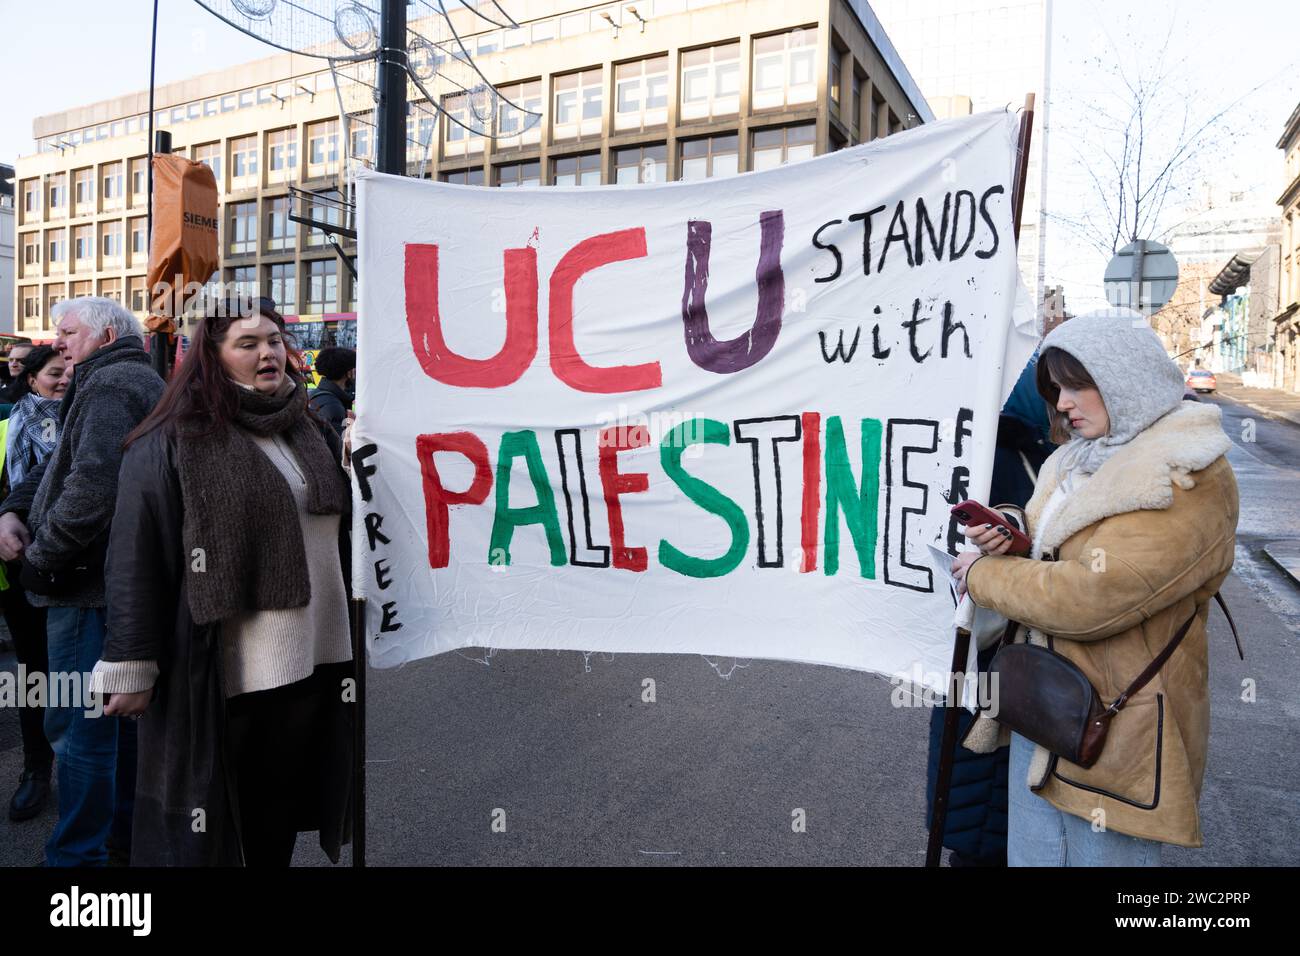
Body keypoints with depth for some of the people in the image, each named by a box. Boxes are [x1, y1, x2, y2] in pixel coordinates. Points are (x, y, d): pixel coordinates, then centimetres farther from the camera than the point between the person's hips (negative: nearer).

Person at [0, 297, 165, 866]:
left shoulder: (111, 385, -13)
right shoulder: (141, 381, 20)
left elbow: (92, 484, -28)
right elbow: (60, 461, 19)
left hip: (91, 583, -11)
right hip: (122, 578, 11)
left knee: (77, 721, -3)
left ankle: (77, 855, 7)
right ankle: (126, 825, 32)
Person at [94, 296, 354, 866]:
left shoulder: (310, 434, 11)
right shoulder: (171, 444, -9)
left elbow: (341, 534, 22)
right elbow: (136, 560, -11)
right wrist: (130, 666, -12)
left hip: (316, 660, 6)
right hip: (223, 672, -5)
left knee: (280, 819, 18)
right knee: (215, 822, 10)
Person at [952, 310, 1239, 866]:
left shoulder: (1191, 482, -20)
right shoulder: (1082, 459, 8)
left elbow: (1089, 599, -28)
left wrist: (983, 576, -14)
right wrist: (1008, 538, -4)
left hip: (1117, 731, -8)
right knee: (1030, 854, 19)